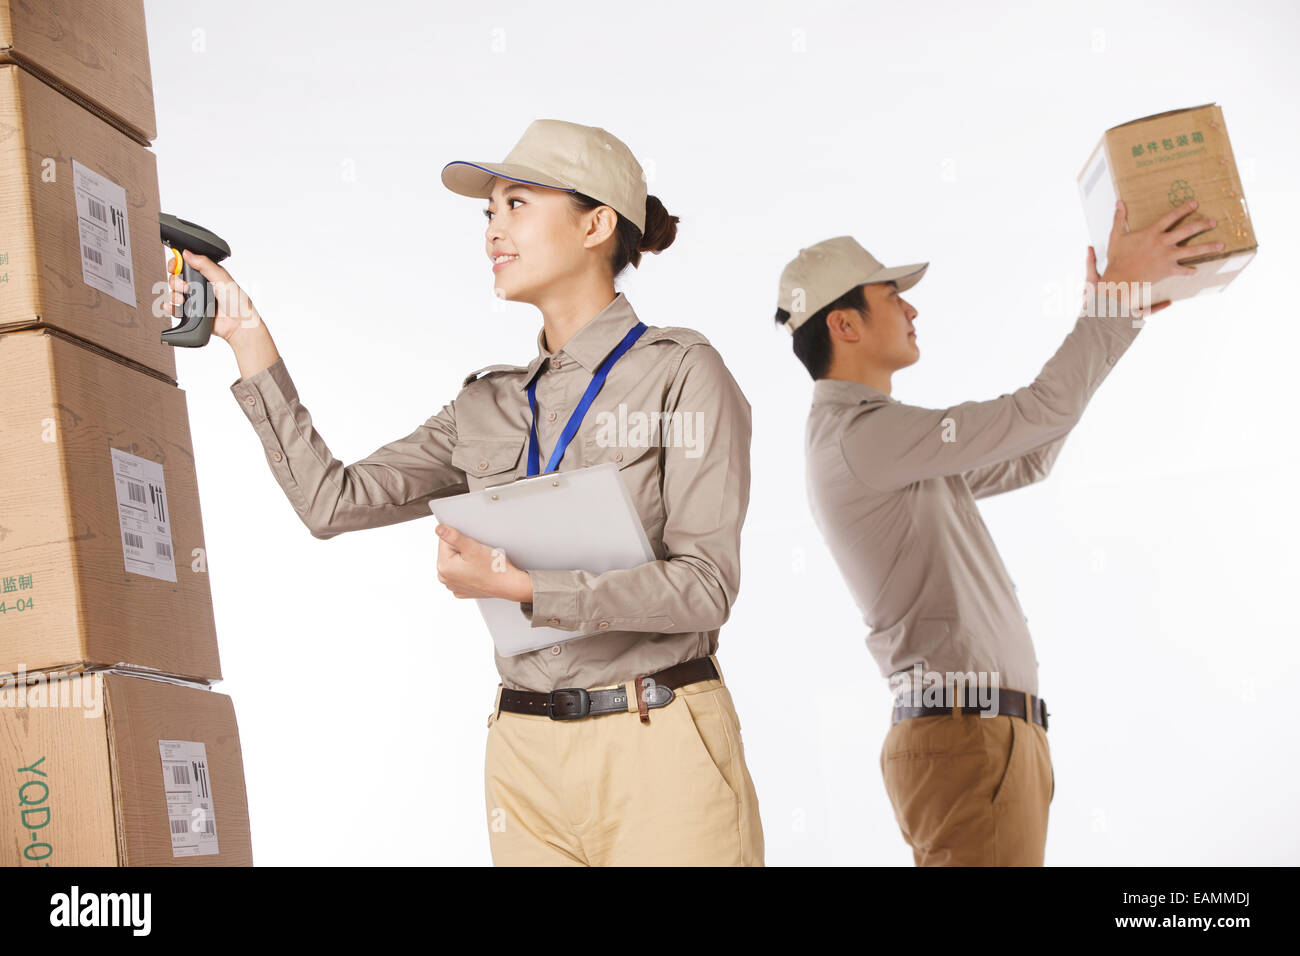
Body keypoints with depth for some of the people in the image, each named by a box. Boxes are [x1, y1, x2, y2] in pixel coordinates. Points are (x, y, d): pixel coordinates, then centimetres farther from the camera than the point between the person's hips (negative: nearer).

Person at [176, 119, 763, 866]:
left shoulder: (682, 373, -4)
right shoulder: (487, 406, 13)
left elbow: (705, 586, -12)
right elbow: (332, 500, 8)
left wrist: (516, 584, -19)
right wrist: (248, 336, 7)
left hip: (660, 748, -5)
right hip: (527, 756, 5)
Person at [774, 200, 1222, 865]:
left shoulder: (885, 442, 21)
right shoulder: (859, 436, -13)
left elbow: (1022, 462, 27)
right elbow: (1034, 413, -14)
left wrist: (1107, 315, 26)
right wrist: (1119, 291, -4)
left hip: (986, 733, 10)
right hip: (968, 735, -10)